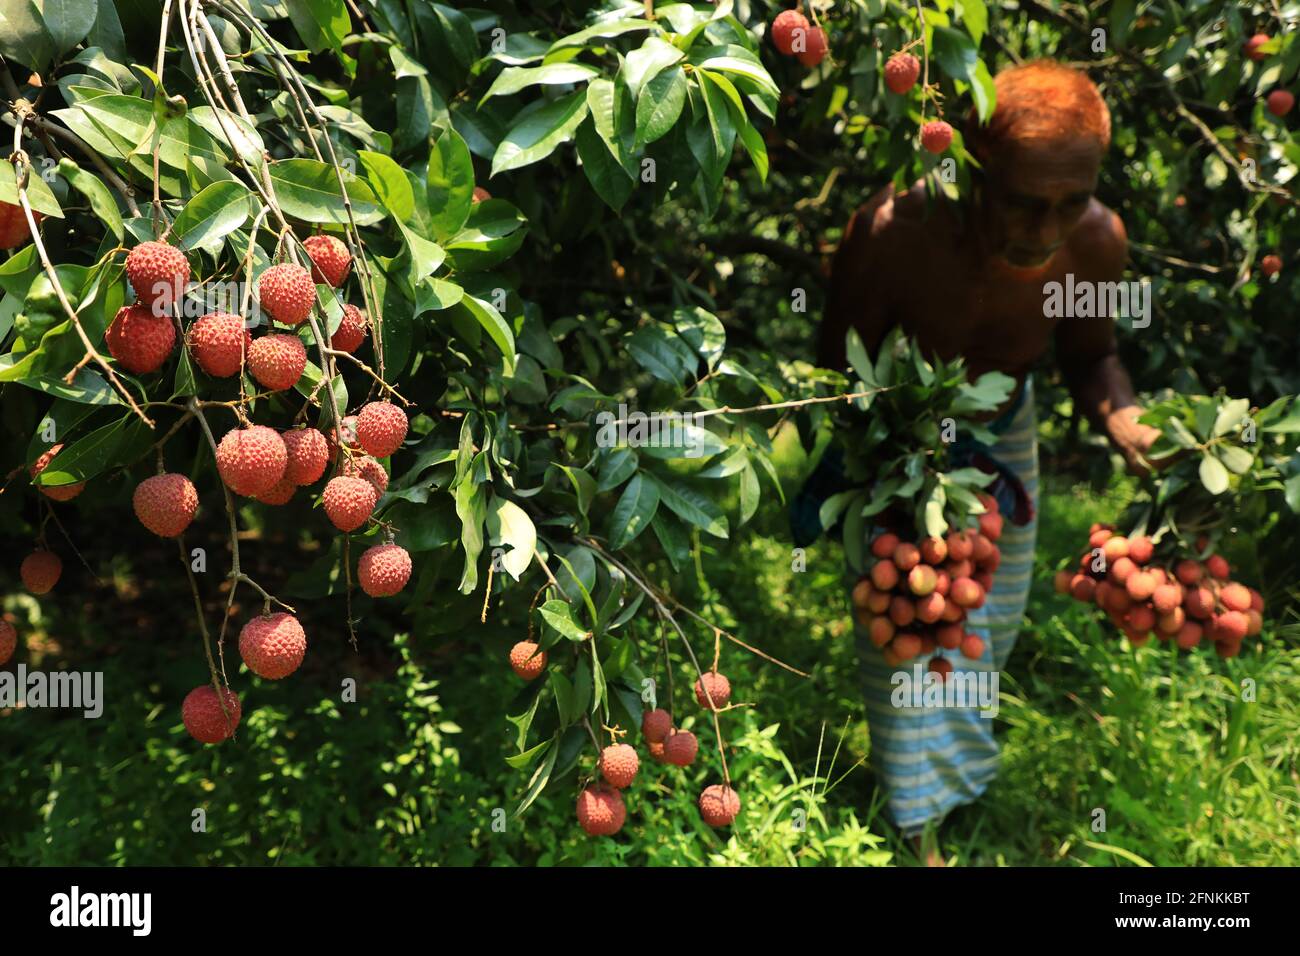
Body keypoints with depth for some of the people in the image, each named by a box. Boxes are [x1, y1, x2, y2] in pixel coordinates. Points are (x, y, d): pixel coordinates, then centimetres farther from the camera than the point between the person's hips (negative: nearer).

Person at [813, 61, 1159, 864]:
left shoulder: (1098, 240, -27)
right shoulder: (893, 236, -40)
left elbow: (1089, 355, -6)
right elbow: (840, 379, -25)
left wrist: (1128, 425, -27)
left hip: (1001, 431, 4)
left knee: (990, 613, 23)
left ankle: (952, 734, 59)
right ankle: (925, 824, 27)